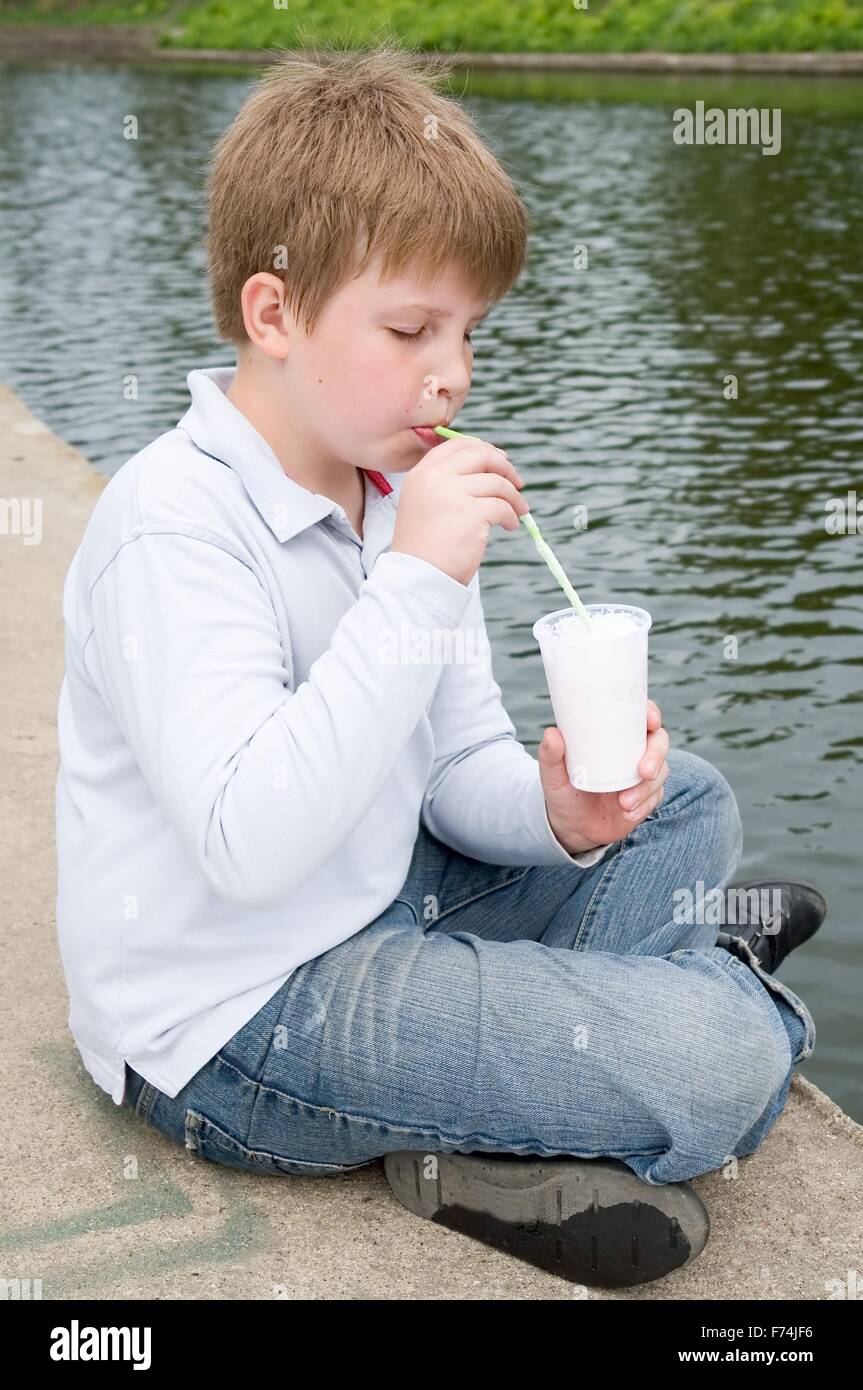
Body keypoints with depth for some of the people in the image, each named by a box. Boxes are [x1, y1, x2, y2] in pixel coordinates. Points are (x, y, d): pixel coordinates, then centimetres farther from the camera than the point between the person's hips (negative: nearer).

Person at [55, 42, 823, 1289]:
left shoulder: (402, 491, 4)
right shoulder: (172, 525, -22)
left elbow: (461, 763, 7)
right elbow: (250, 841, -33)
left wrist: (558, 809, -15)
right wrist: (416, 583, -33)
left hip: (382, 907, 9)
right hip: (236, 1027, -9)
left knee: (691, 803, 15)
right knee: (726, 1060, -21)